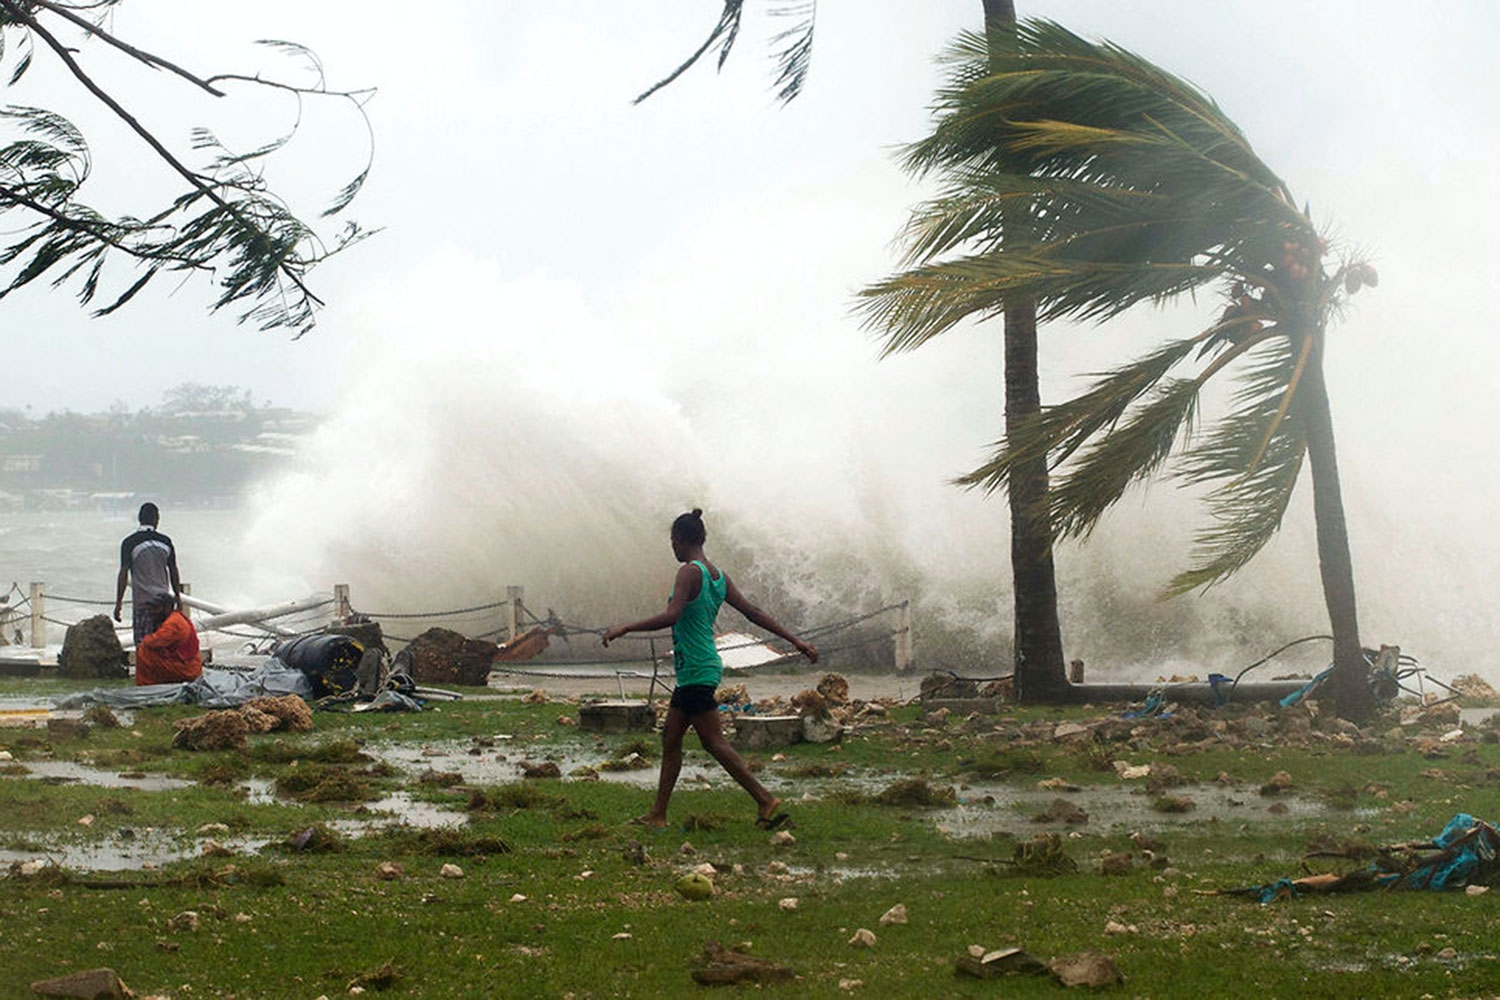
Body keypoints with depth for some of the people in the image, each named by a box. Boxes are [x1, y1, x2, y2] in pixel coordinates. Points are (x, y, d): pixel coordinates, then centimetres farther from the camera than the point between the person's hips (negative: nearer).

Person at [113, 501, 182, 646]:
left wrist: (118, 603, -4)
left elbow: (123, 574, -7)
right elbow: (173, 572, 11)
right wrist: (178, 597, 21)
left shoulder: (130, 543, -6)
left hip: (142, 602, -4)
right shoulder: (165, 541, 5)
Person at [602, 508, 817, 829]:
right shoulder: (718, 575, 11)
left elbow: (671, 616, -26)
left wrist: (624, 628, -20)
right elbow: (753, 612, 13)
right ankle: (658, 815, 16)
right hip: (701, 669, 10)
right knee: (670, 738, 13)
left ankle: (766, 800, -8)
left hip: (696, 671, -10)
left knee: (714, 742, -6)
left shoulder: (690, 573, -14)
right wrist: (795, 640, 17)